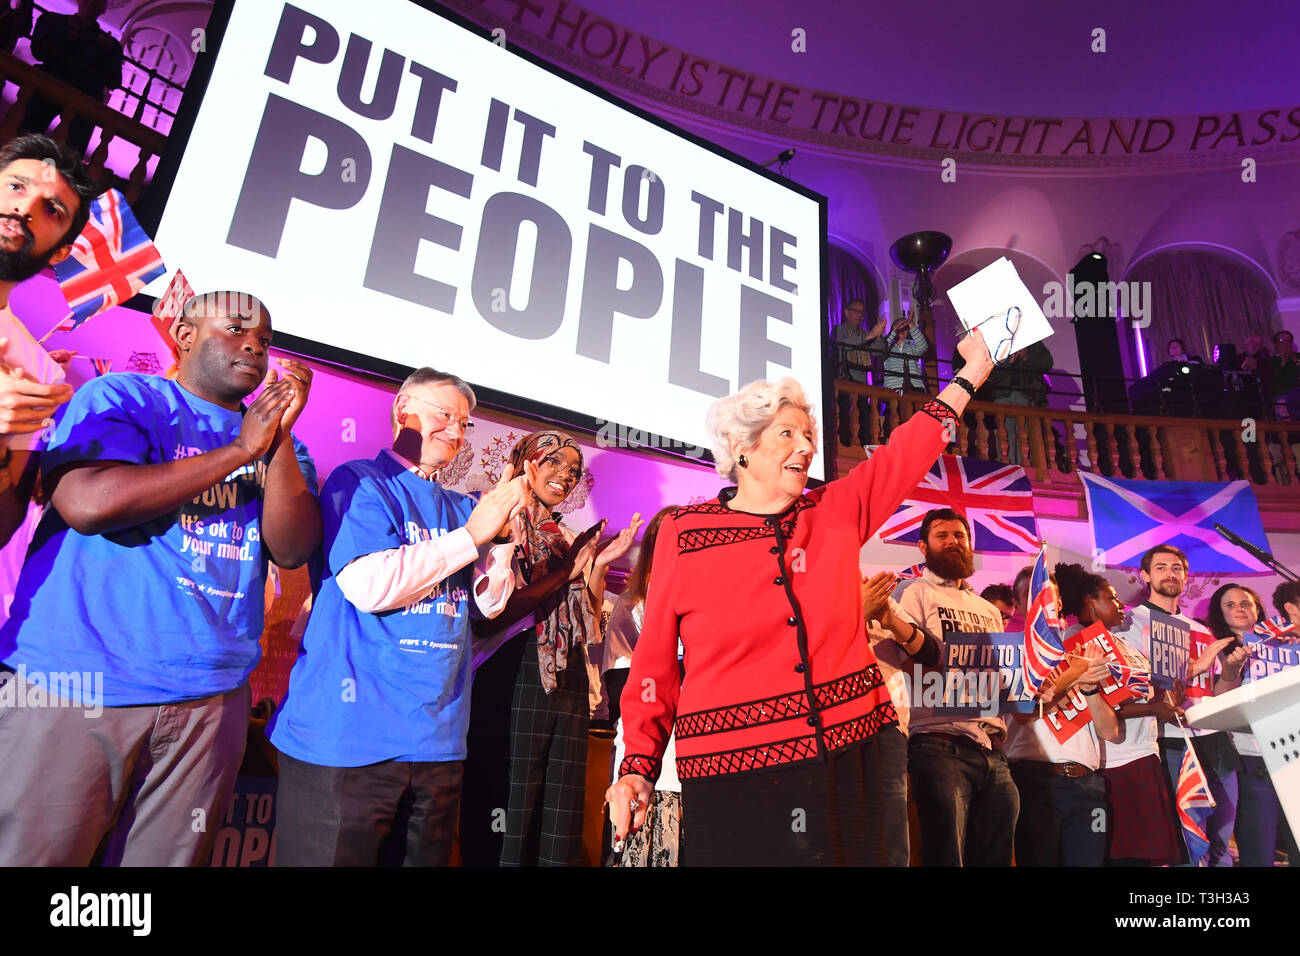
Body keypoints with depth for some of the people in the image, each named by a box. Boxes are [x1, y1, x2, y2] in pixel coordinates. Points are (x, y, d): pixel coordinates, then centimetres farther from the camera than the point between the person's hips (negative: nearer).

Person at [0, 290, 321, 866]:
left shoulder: (277, 445, 10)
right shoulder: (122, 397, 0)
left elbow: (291, 549, -2)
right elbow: (86, 503, -18)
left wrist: (281, 437, -12)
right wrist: (240, 449, -14)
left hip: (211, 699, 4)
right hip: (77, 688, -3)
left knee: (168, 858, 14)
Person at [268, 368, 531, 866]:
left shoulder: (461, 507, 12)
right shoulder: (359, 483, -5)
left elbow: (490, 603, 8)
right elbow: (367, 585, -19)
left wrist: (503, 531, -8)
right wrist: (472, 535, -15)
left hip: (436, 739, 6)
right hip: (348, 734, -6)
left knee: (425, 855, 17)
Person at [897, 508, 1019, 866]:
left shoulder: (989, 610, 24)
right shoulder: (916, 594, 4)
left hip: (994, 751, 6)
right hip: (942, 746, -6)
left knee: (995, 855, 8)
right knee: (947, 856, -7)